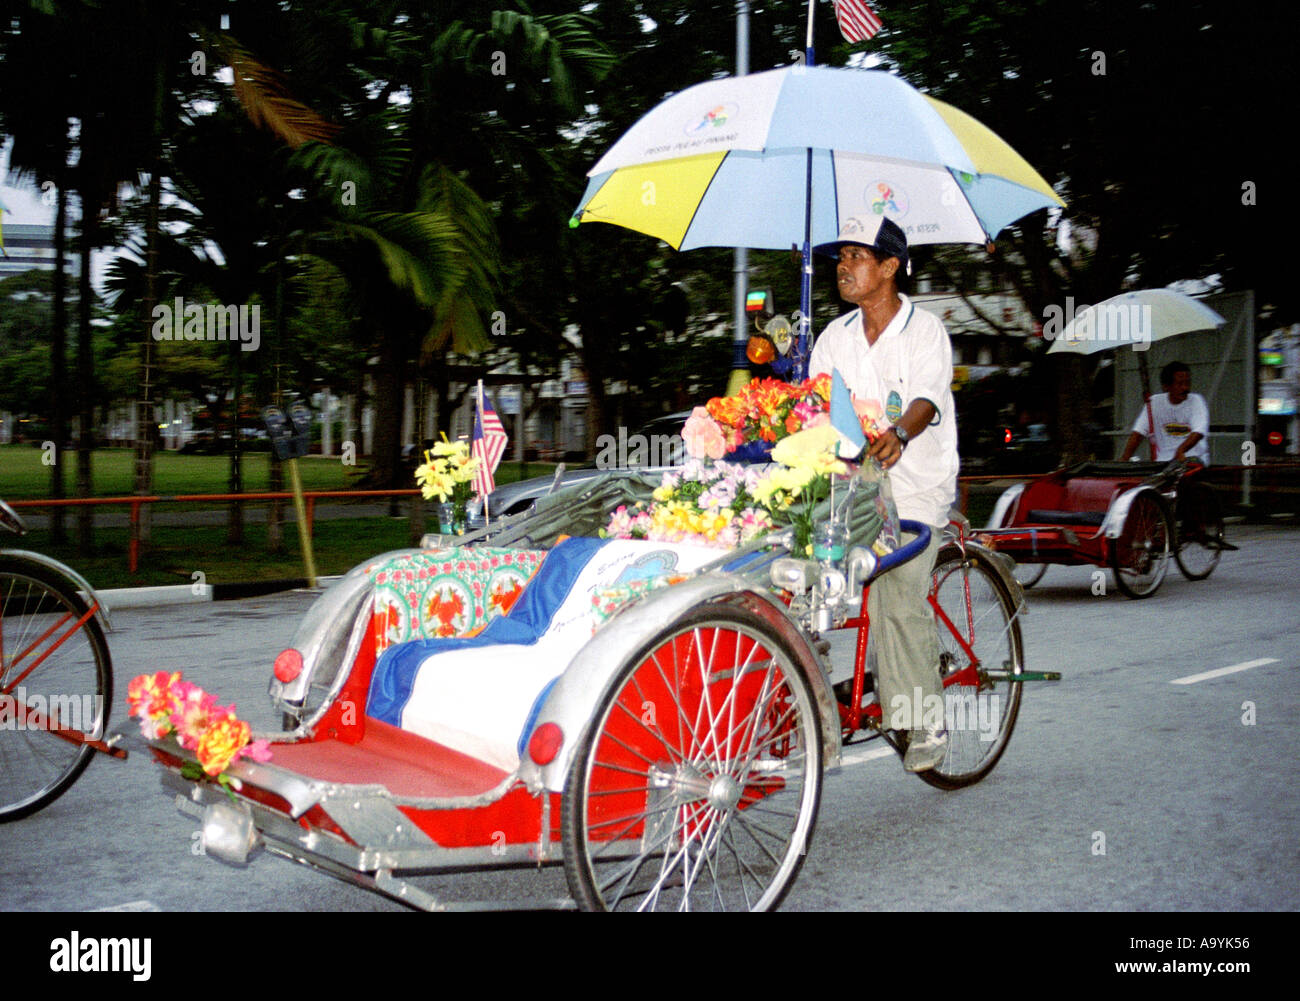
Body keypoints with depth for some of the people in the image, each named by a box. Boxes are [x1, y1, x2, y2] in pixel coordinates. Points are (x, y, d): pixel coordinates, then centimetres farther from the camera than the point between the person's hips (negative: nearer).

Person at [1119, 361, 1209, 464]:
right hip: (1164, 460, 3)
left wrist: (1180, 451, -38)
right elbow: (1138, 433, -1)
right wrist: (1125, 457, -17)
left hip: (1194, 457, -2)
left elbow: (1198, 433, -19)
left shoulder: (1196, 400, -3)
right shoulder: (1155, 402, 4)